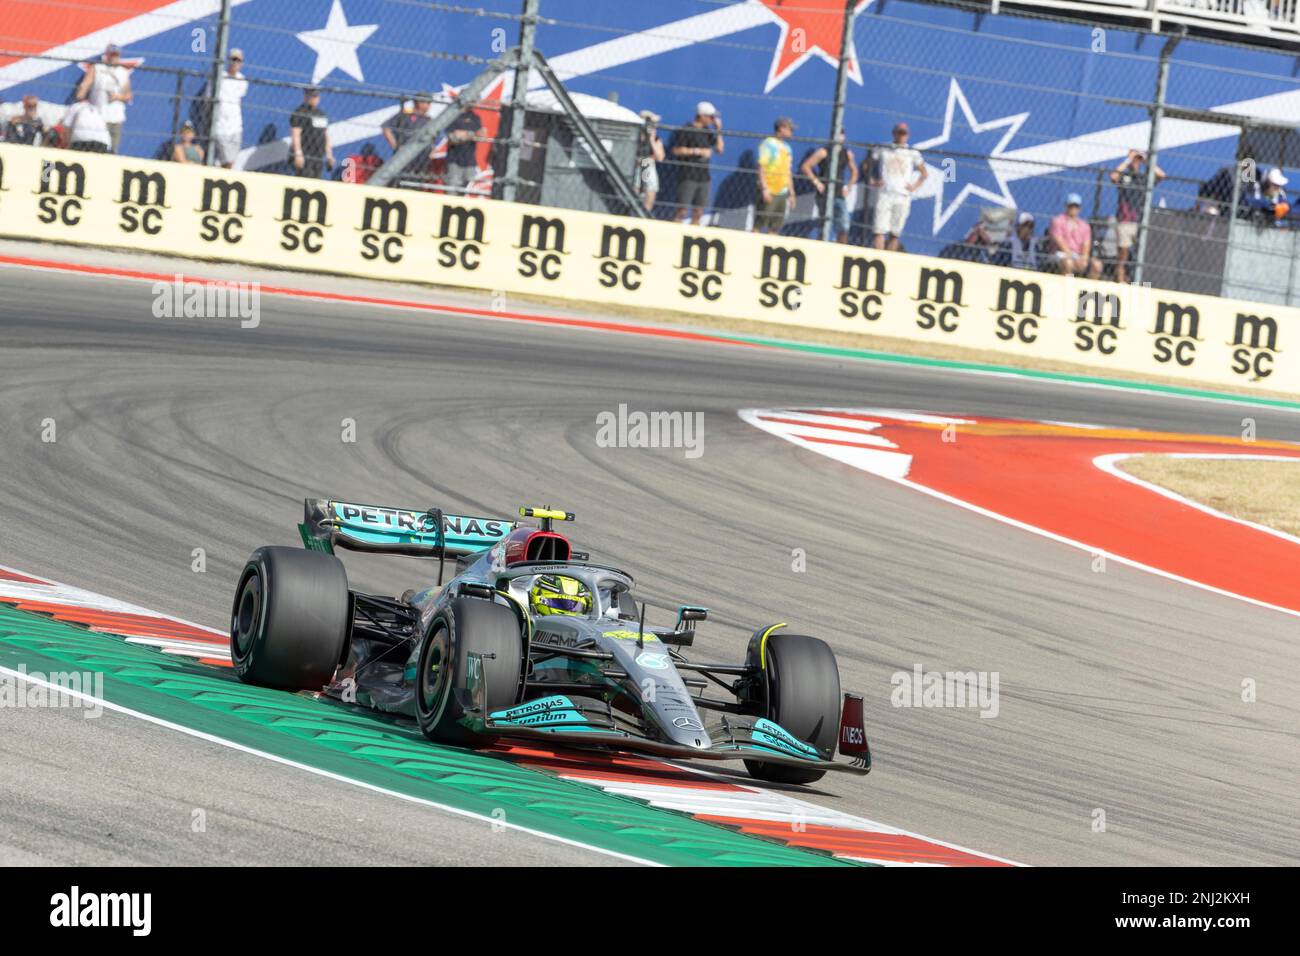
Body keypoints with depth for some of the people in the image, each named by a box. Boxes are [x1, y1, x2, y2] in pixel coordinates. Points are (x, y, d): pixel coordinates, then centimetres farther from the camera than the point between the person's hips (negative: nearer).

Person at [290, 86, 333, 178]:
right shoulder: (300, 113, -5)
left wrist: (329, 155, 19)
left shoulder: (322, 114, 20)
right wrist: (298, 154, -20)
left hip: (319, 157, 8)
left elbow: (326, 135, 24)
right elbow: (295, 134, -12)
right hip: (304, 156, -8)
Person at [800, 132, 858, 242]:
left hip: (840, 196, 5)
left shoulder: (847, 154, 11)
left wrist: (849, 187, 13)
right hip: (825, 195, -5)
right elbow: (805, 167, -7)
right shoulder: (823, 152, -4)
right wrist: (816, 182, -12)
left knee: (844, 229, -2)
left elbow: (854, 171, 26)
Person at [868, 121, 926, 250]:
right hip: (884, 195, -1)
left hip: (902, 197, 1)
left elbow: (923, 173, 18)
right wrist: (872, 180, 2)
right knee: (879, 230, -12)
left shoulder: (912, 154, 11)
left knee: (895, 233, 1)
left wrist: (914, 186, 4)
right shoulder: (883, 150, 10)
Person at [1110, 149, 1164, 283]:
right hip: (1124, 220, -2)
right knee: (1123, 252, -3)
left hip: (1140, 221, 2)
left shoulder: (1144, 177, 14)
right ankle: (1120, 282, -3)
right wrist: (1128, 160, -8)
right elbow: (1114, 176, -15)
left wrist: (1147, 161, 3)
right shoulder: (1123, 176, 7)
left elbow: (1161, 175, 2)